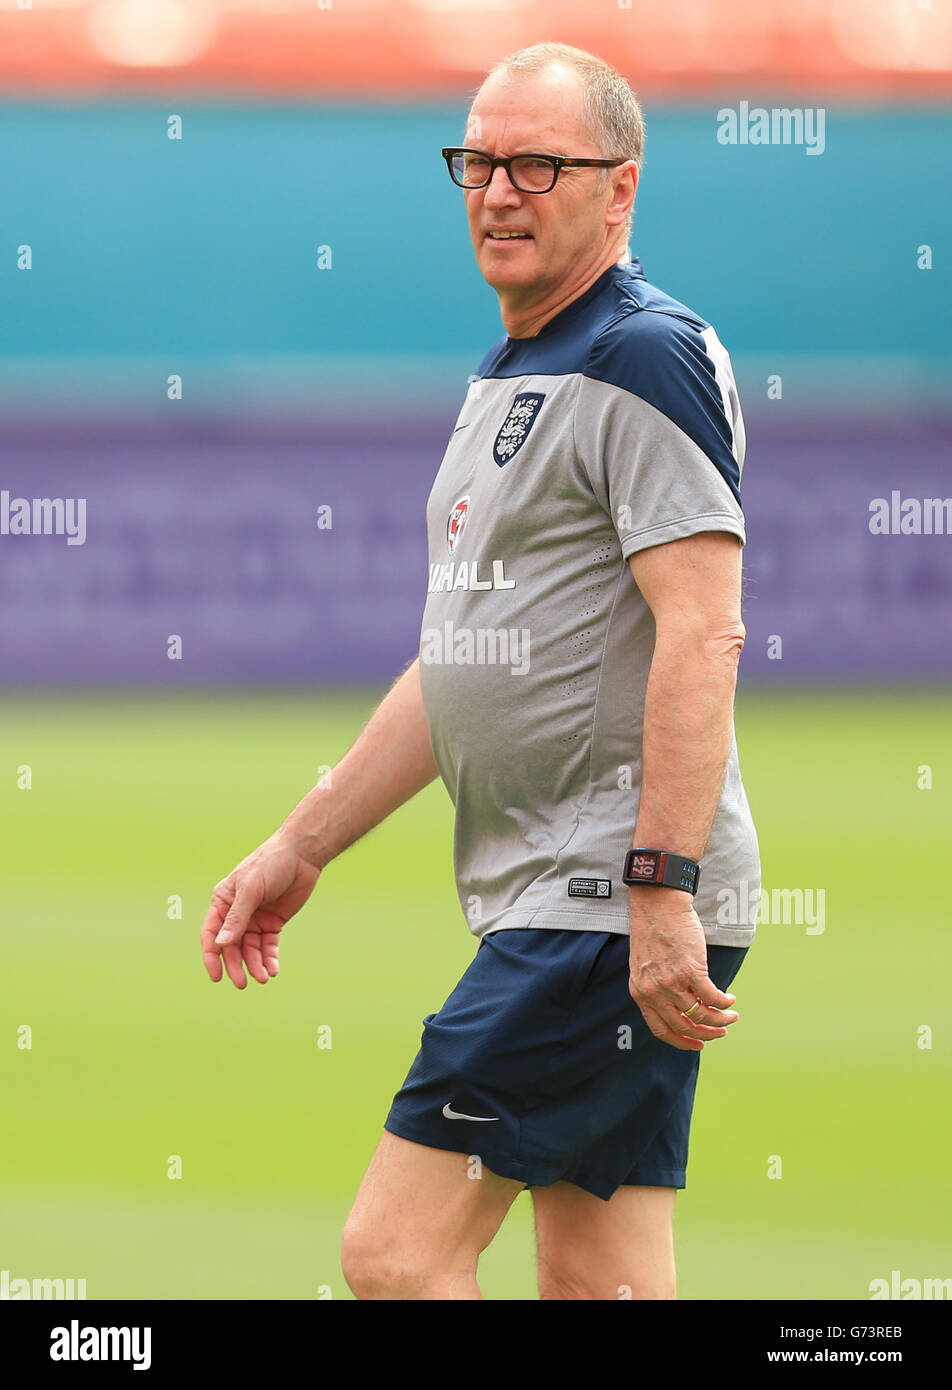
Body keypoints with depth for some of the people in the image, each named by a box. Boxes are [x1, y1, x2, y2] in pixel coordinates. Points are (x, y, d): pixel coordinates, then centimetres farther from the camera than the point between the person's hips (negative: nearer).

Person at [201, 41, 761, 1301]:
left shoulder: (647, 358, -10)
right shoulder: (505, 382, 20)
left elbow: (701, 637, -19)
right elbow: (459, 668, 27)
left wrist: (663, 889, -26)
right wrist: (300, 850, 26)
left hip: (614, 900, -10)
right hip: (548, 903, 10)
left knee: (394, 1254, -13)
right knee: (600, 1286, 7)